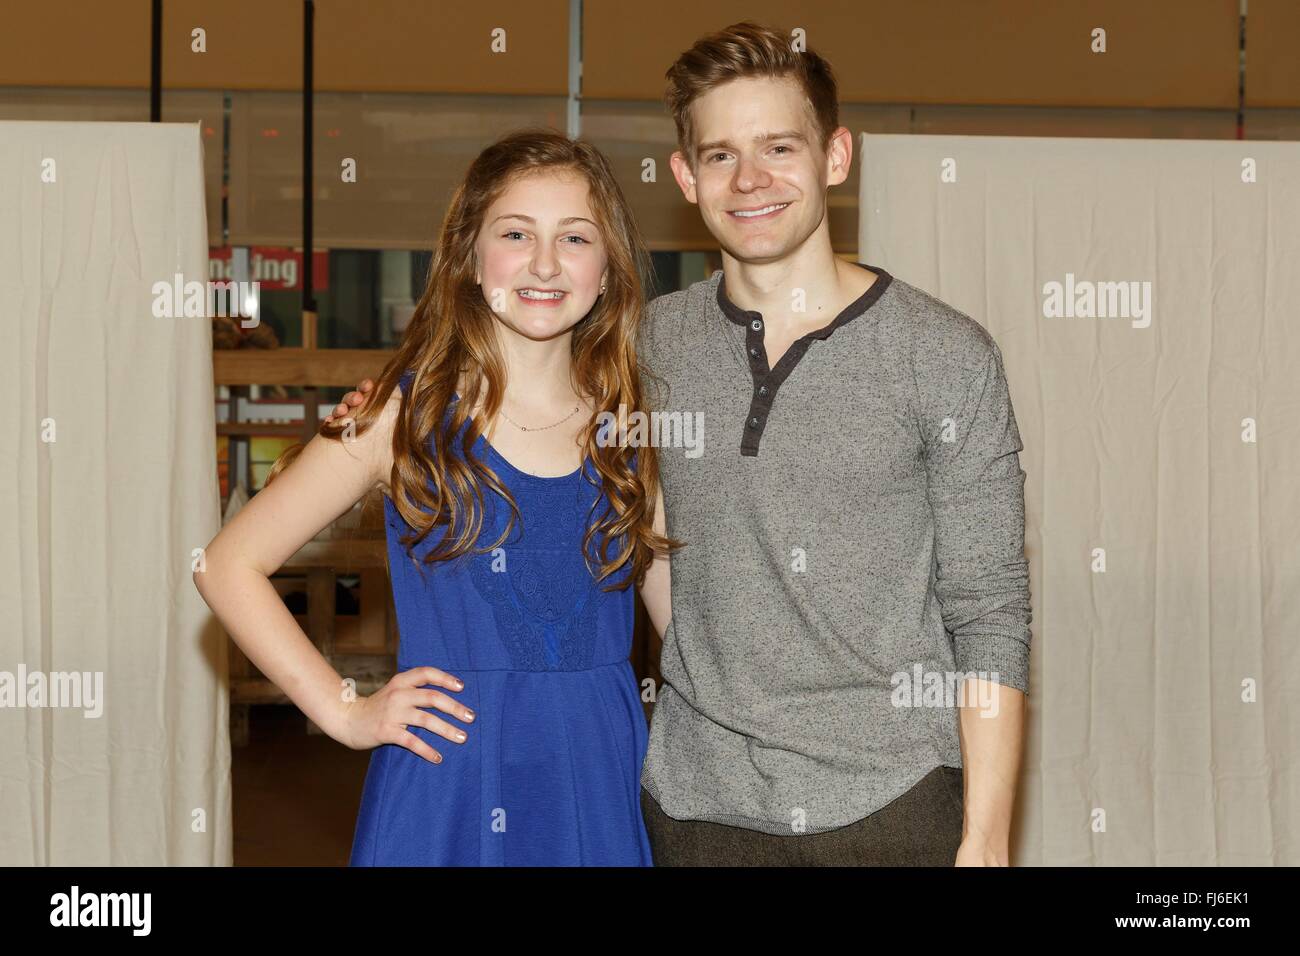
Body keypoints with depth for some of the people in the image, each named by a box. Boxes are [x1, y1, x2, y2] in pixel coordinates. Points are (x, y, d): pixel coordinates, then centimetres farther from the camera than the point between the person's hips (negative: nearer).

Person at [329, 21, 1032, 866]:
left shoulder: (946, 355, -5)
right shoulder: (652, 344, 4)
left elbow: (989, 613, -5)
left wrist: (986, 839, -10)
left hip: (894, 798, -3)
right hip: (700, 799, 3)